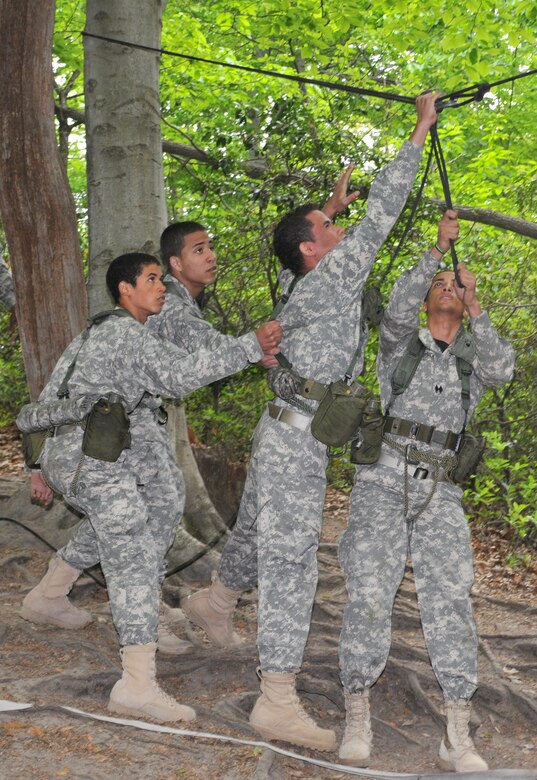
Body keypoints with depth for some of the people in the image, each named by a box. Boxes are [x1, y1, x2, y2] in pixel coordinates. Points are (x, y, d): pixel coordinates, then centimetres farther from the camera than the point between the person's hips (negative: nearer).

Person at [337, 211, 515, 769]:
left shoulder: (473, 358, 20)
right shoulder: (400, 344, 14)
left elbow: (501, 370, -4)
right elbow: (398, 309, -9)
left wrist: (475, 309, -11)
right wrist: (437, 249, -14)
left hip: (441, 493, 2)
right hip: (384, 479, -2)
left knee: (450, 603, -6)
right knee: (370, 595, -8)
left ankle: (458, 738, -5)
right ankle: (357, 721, 1)